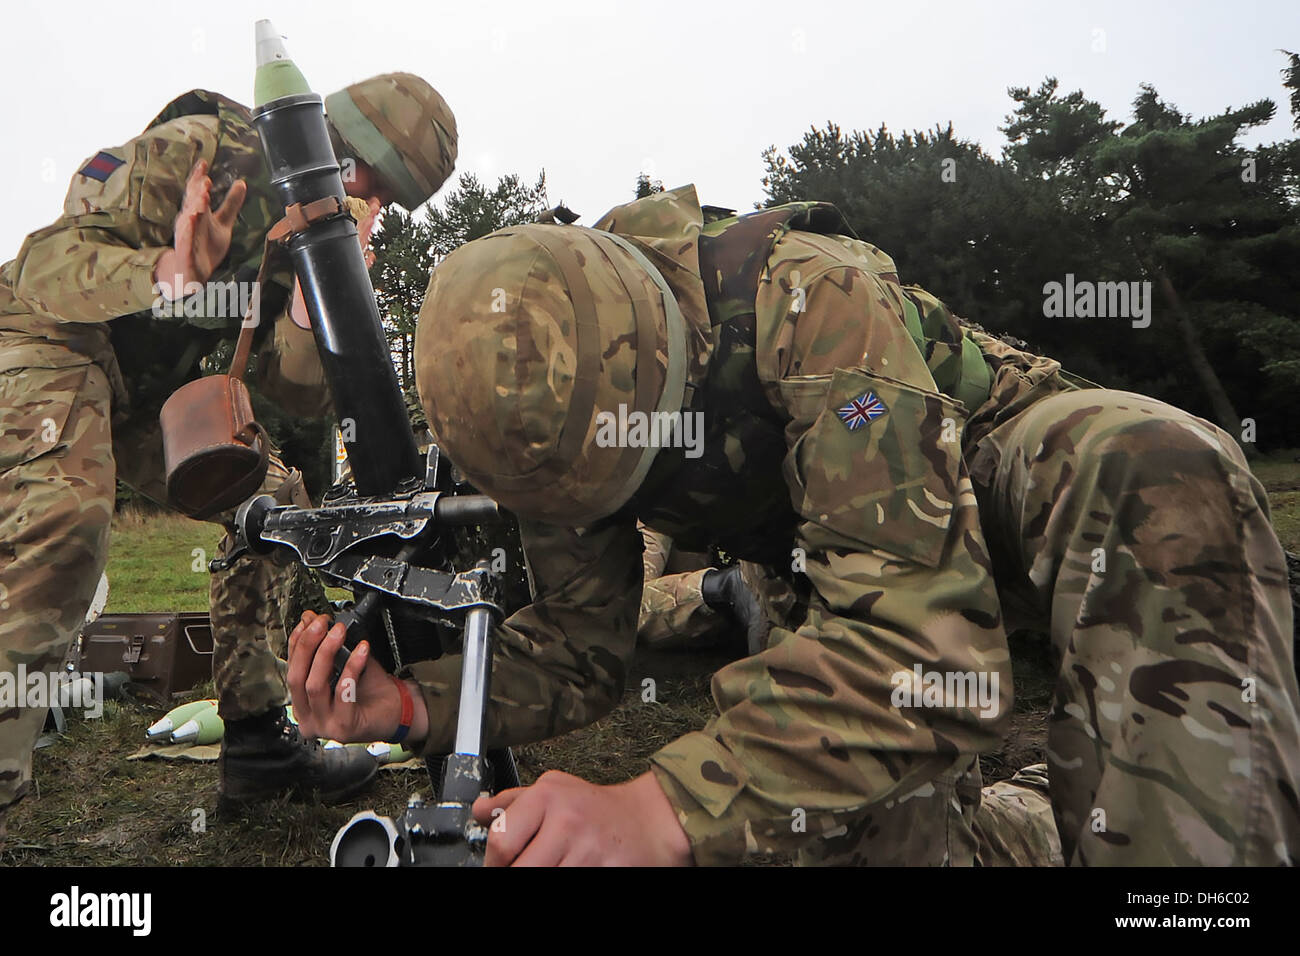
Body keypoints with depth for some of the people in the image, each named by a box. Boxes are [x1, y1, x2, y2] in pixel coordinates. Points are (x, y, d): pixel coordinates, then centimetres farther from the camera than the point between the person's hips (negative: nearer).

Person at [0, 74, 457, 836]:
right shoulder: (208, 148, -18)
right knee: (61, 521, -33)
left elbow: (299, 394, -7)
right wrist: (166, 276, -42)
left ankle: (259, 740, 9)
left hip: (154, 388, 8)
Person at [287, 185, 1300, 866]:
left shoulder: (808, 297, -38)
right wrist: (415, 701, -26)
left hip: (1004, 459, -4)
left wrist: (669, 809, -55)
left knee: (1160, 472, -39)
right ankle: (947, 826, 6)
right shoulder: (551, 408, -16)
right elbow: (578, 645, -7)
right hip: (845, 548, 5)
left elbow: (928, 633, -46)